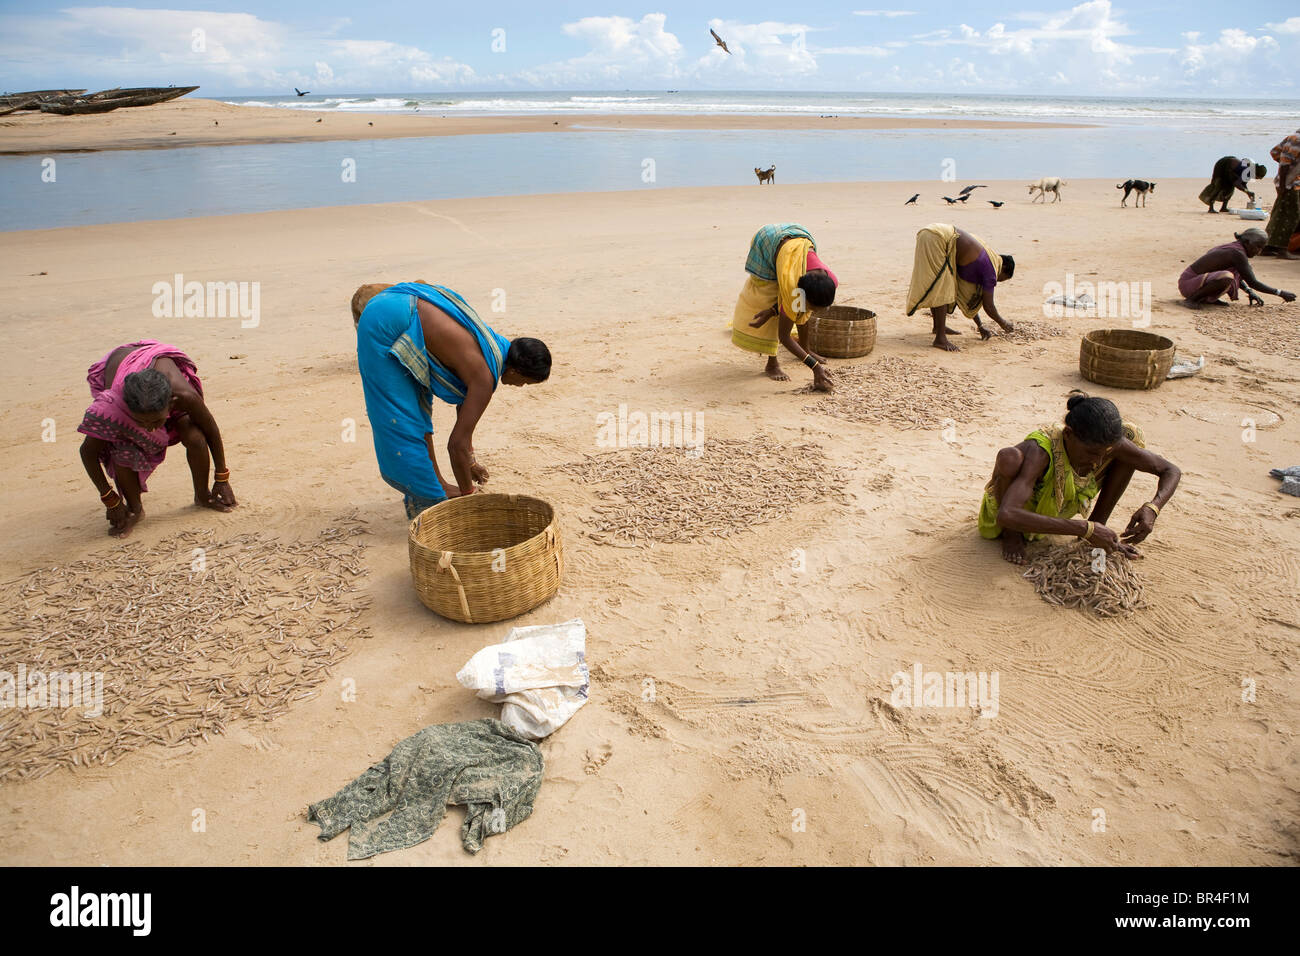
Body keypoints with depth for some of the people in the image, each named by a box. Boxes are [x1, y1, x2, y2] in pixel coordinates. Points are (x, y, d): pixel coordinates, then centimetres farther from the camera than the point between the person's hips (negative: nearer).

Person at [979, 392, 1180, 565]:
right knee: (1009, 457, -40)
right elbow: (1005, 516, -53)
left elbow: (1172, 471, -10)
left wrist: (1153, 508, -32)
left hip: (1055, 513, 4)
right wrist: (1084, 529, -52)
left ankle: (1098, 522, 5)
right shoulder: (1039, 451, -39)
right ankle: (1011, 534, -10)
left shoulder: (1103, 443, -24)